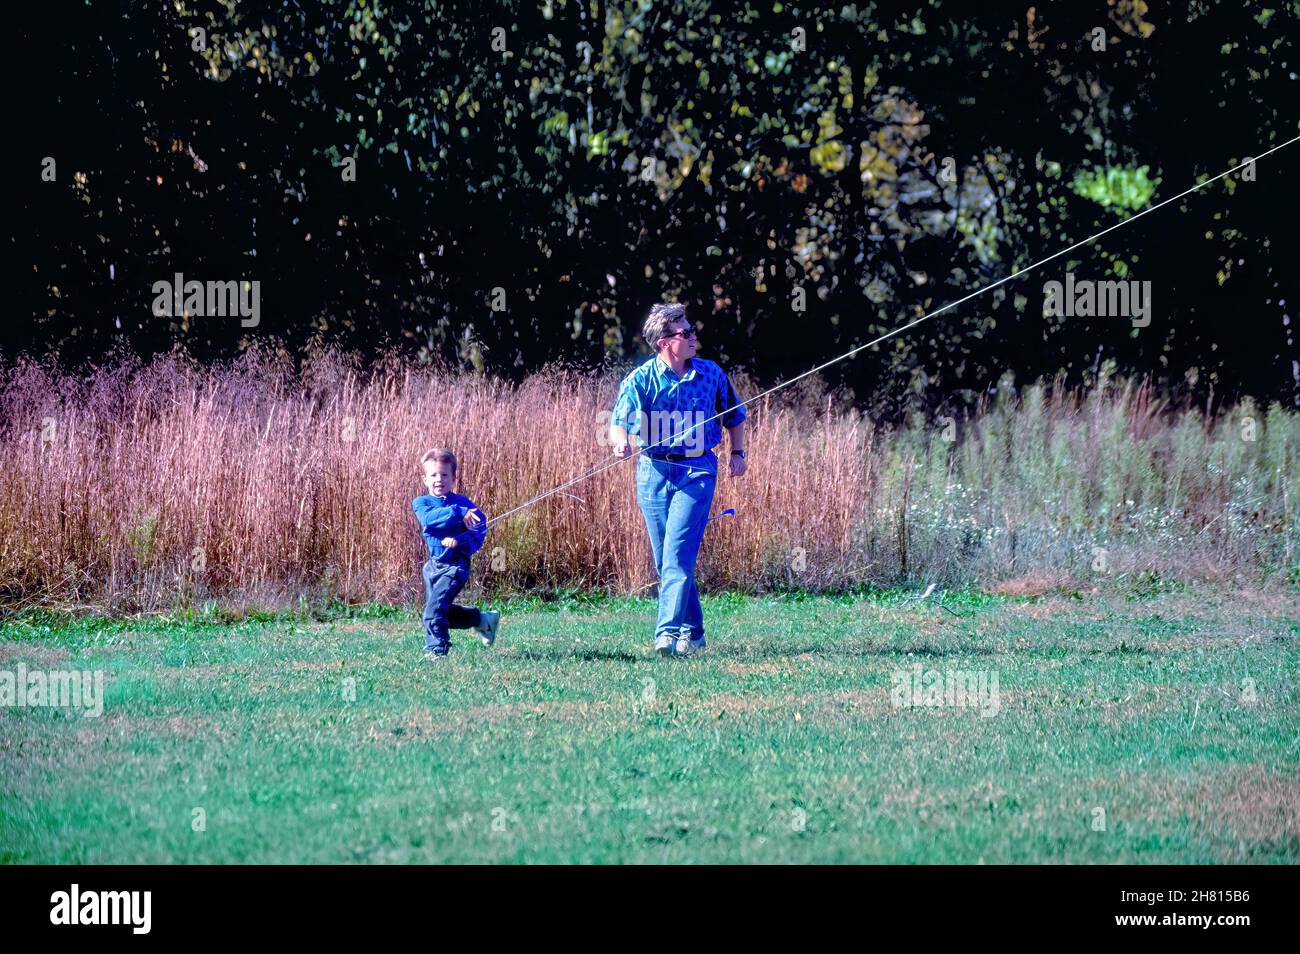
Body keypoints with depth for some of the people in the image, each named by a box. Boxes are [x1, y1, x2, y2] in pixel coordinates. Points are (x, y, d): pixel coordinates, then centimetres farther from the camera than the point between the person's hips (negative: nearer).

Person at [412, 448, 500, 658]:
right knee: (442, 611, 13)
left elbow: (479, 528, -11)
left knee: (435, 608, -17)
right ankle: (483, 619, 34)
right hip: (433, 564, 5)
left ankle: (436, 649, -6)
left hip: (455, 564, -5)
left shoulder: (463, 503, -3)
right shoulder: (421, 503, 1)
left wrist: (461, 541, -29)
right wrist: (458, 514, -29)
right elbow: (429, 518, -21)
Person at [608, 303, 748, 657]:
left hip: (696, 471, -1)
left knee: (678, 553, -16)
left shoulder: (711, 374, 4)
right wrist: (621, 442, -36)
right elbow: (620, 420, -15)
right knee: (665, 560, 7)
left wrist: (737, 452, 13)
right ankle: (693, 632, 21)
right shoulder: (641, 379, -3)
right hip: (653, 472, 1)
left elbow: (734, 416, 21)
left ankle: (669, 633, -23)